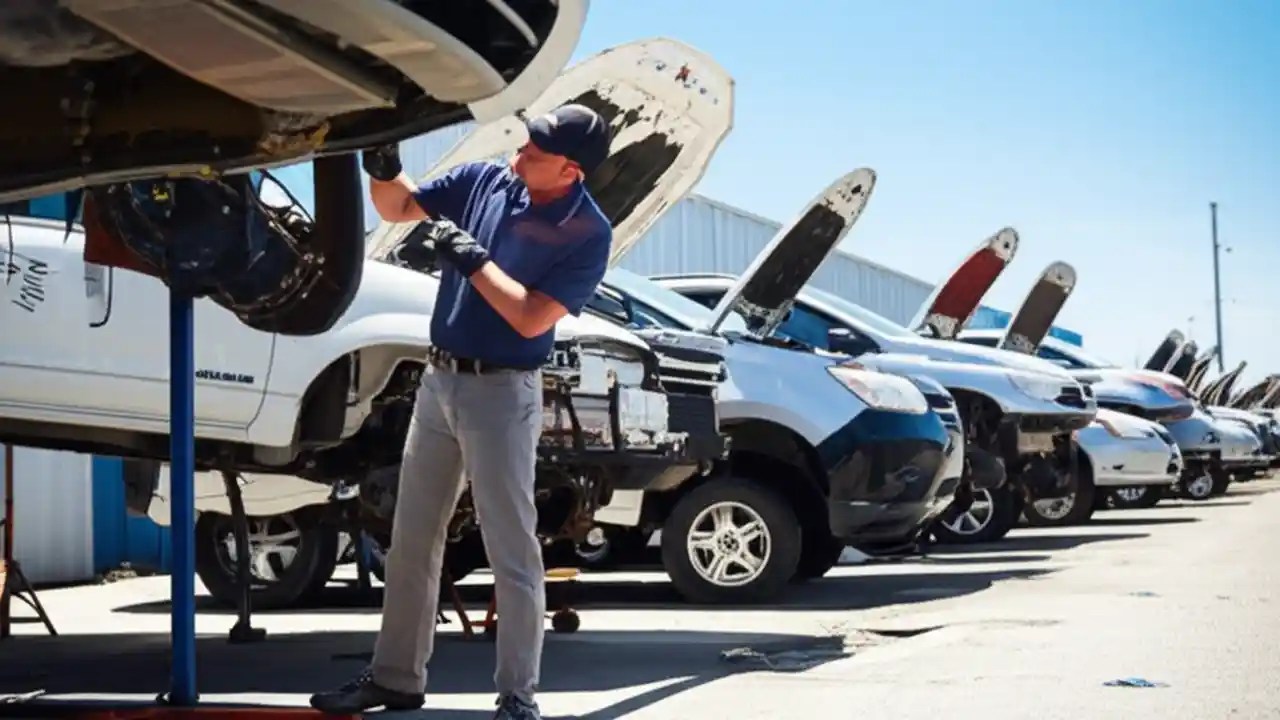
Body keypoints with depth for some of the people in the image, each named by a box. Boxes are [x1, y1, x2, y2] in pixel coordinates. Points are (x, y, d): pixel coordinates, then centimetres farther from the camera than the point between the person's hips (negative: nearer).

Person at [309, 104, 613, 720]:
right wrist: (382, 166, -9)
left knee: (512, 549, -3)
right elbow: (397, 208, 11)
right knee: (411, 541, 13)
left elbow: (531, 318, -20)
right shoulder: (486, 179, 1)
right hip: (439, 379, 6)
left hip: (500, 393, -6)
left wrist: (471, 258, -17)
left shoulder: (587, 232, -13)